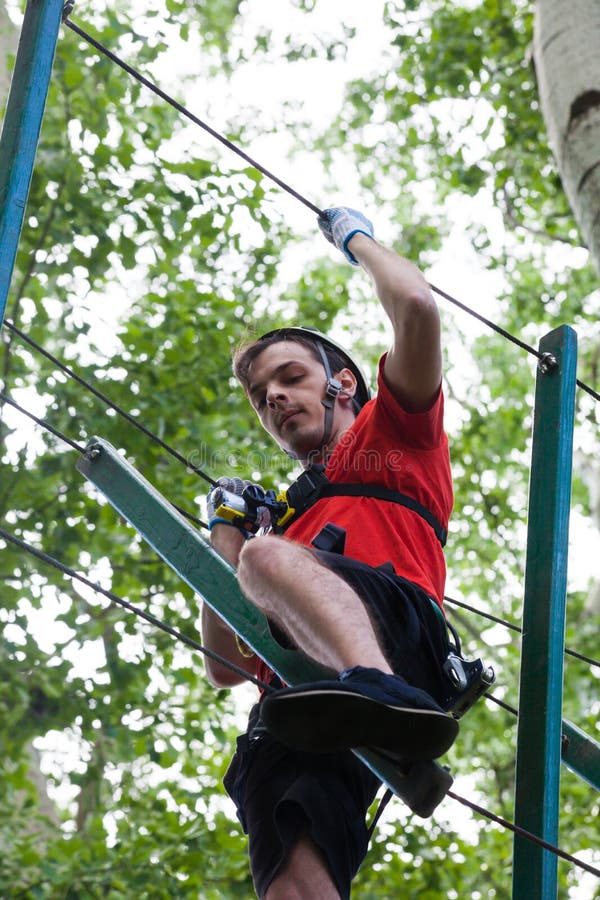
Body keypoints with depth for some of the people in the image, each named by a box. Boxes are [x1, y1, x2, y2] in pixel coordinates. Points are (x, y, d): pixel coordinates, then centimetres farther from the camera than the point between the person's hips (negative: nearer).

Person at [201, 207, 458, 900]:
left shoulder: (392, 434, 30)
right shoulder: (288, 514, 43)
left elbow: (417, 308, 11)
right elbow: (226, 667, 34)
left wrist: (355, 237, 30)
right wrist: (225, 533, 31)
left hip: (397, 626, -4)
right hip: (299, 701, 5)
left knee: (271, 557, -35)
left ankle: (381, 692, -62)